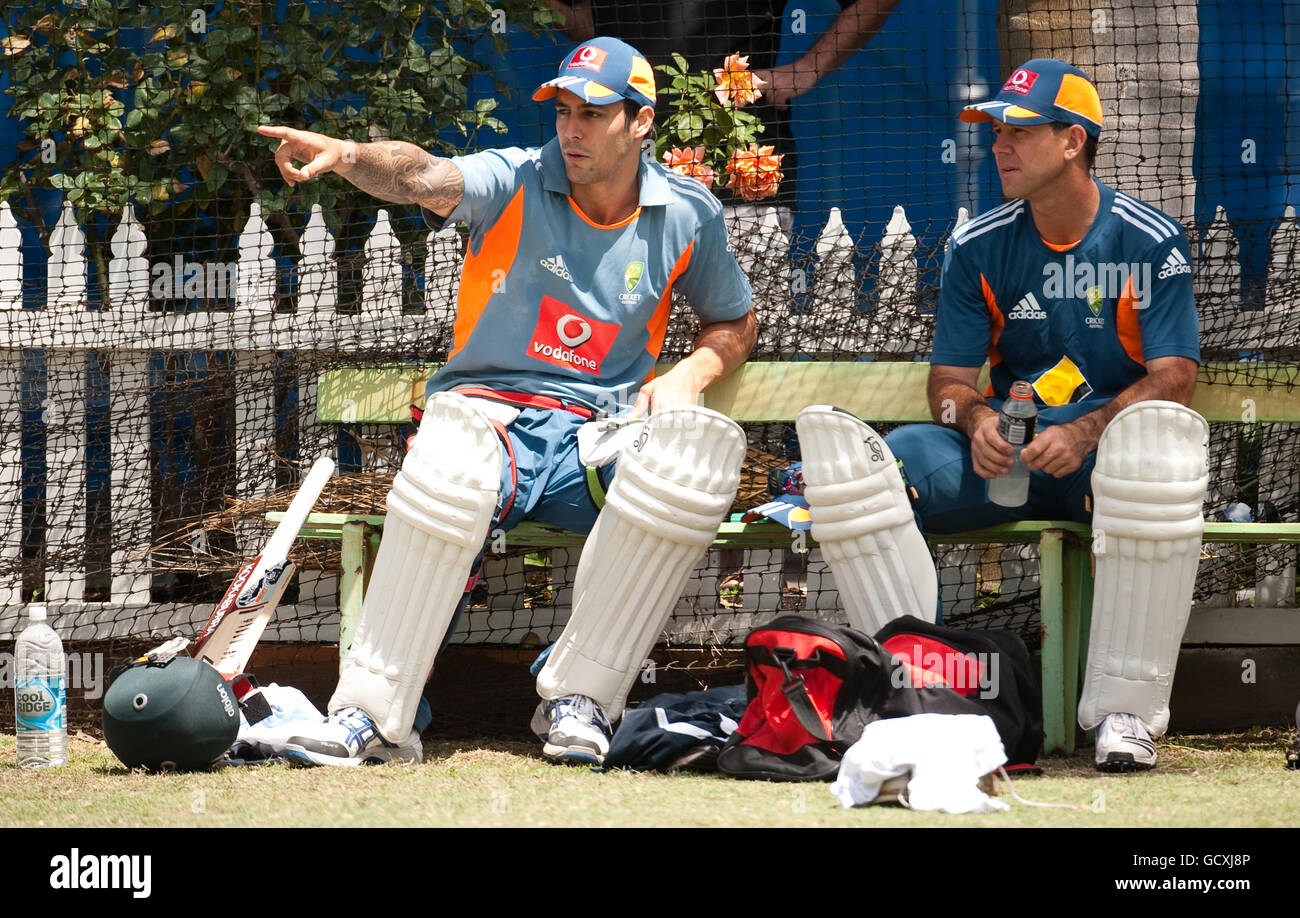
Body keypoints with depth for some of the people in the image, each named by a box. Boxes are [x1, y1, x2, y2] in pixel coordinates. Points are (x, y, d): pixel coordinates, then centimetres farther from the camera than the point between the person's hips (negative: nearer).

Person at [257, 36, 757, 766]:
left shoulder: (688, 216, 8)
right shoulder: (516, 183, -2)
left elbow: (735, 322, 23)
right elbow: (425, 177, -22)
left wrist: (690, 373, 1)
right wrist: (350, 156, -44)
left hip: (598, 437, 2)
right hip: (491, 411, -2)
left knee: (701, 444, -31)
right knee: (455, 451, -39)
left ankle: (580, 697, -24)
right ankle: (373, 714, -33)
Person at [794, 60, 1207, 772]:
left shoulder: (1151, 244, -2)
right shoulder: (977, 247, 9)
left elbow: (1173, 379, -8)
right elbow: (949, 377, 9)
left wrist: (1086, 432, -26)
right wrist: (975, 417, -17)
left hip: (1106, 451, -4)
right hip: (1003, 453, 4)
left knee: (1158, 440, -42)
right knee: (845, 454, -21)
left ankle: (1123, 710, -35)